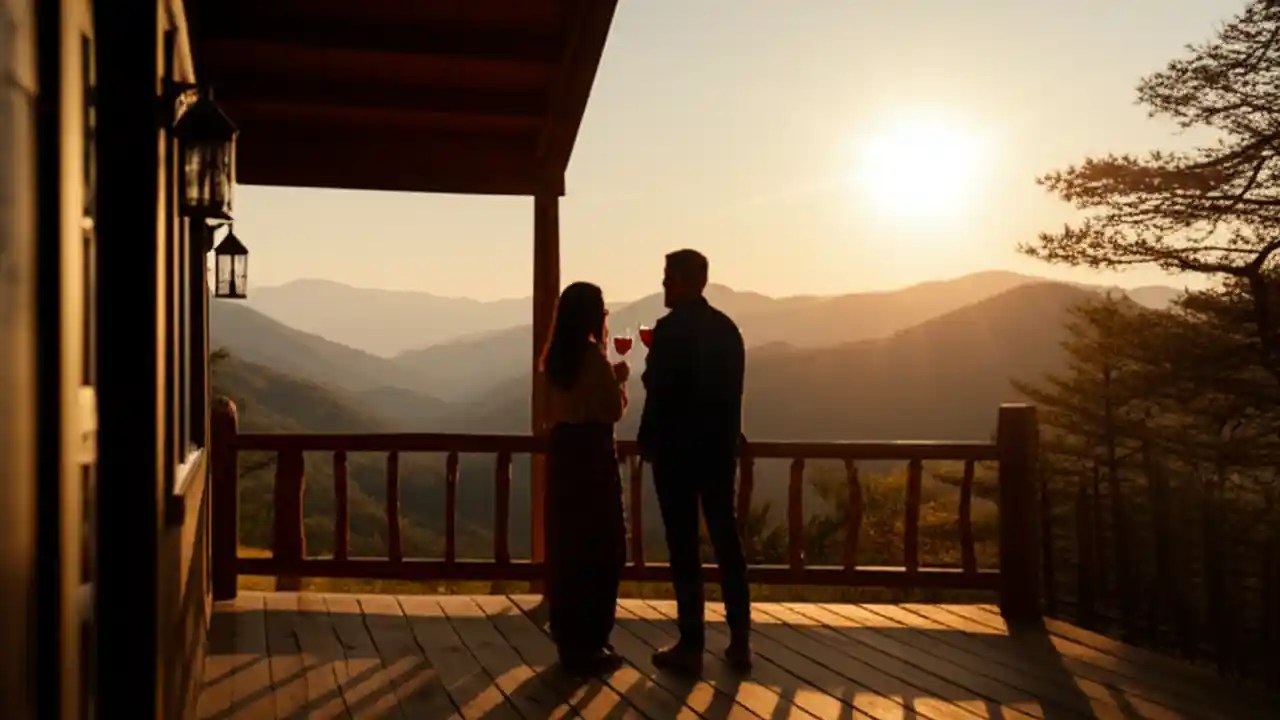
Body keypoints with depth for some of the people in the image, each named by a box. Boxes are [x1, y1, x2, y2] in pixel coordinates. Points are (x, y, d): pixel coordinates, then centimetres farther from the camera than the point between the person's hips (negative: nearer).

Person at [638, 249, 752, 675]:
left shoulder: (670, 329, -14)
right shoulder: (727, 328, 7)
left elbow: (659, 394, -13)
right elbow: (732, 390, 12)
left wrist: (647, 443, -2)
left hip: (677, 449, -6)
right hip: (720, 447, 6)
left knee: (683, 547, 0)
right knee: (726, 540, 11)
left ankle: (691, 647, 5)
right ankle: (740, 643, 15)